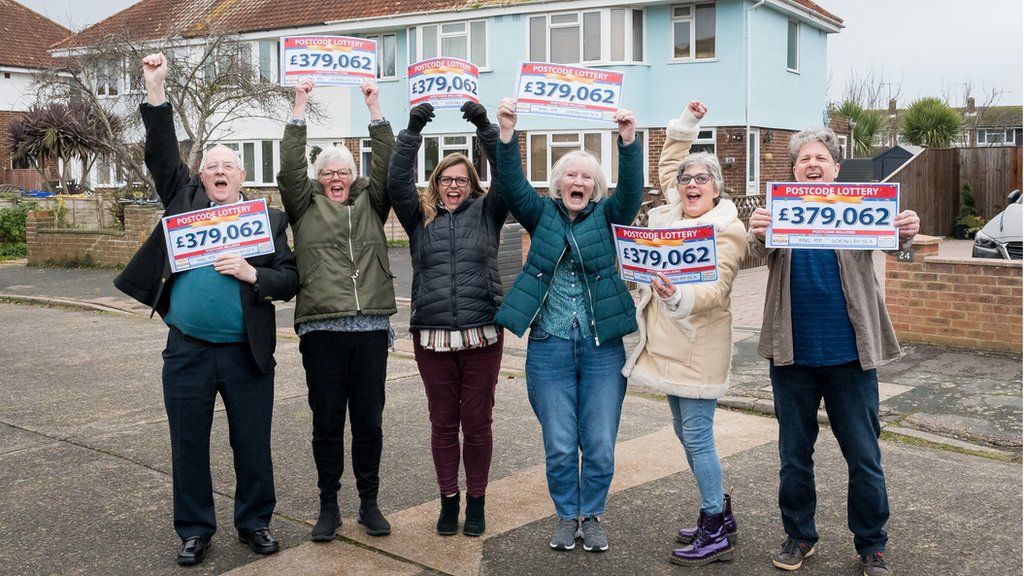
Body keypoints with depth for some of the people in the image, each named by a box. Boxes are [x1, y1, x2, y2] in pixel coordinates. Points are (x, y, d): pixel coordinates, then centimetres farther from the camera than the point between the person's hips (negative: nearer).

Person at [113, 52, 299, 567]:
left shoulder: (269, 218, 4)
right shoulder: (185, 199, 8)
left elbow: (289, 281, 0)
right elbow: (161, 155, -1)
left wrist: (253, 274, -18)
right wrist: (156, 91, -7)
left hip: (247, 353, -1)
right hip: (187, 352, 1)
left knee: (253, 446, 9)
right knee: (188, 445, 10)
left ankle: (254, 522, 27)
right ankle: (195, 529, 26)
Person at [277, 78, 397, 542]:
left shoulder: (371, 203, 14)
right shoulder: (305, 206, 11)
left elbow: (386, 166, 4)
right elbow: (290, 167, 0)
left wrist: (374, 108, 3)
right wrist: (300, 108, 0)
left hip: (371, 329, 1)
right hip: (321, 330, -1)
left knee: (368, 421, 7)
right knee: (327, 422, 5)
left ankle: (369, 502, 19)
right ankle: (328, 506, 18)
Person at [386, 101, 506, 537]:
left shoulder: (486, 212, 8)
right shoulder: (420, 216, 10)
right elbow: (397, 180, -3)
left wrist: (485, 126, -12)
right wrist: (412, 130, -11)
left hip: (481, 334, -1)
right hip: (432, 336, 1)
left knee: (477, 423, 6)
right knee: (443, 423, 10)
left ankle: (476, 502, 21)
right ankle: (448, 501, 24)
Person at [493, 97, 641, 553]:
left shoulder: (606, 216, 5)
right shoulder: (541, 214, 6)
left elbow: (632, 189, -12)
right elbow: (511, 184, -8)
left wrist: (628, 139, -27)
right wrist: (506, 132, -22)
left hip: (603, 347, 0)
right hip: (549, 346, 0)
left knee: (599, 444, 5)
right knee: (559, 445, 6)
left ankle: (592, 515, 25)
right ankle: (566, 516, 25)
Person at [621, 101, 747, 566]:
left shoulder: (728, 229, -11)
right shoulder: (672, 213, 11)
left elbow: (714, 289, -22)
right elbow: (667, 165, 29)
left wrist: (679, 297, -41)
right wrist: (686, 124, 19)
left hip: (699, 348, -8)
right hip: (669, 344, 8)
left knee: (697, 435, -6)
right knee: (686, 432, 14)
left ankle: (715, 534, 5)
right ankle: (718, 513, 28)